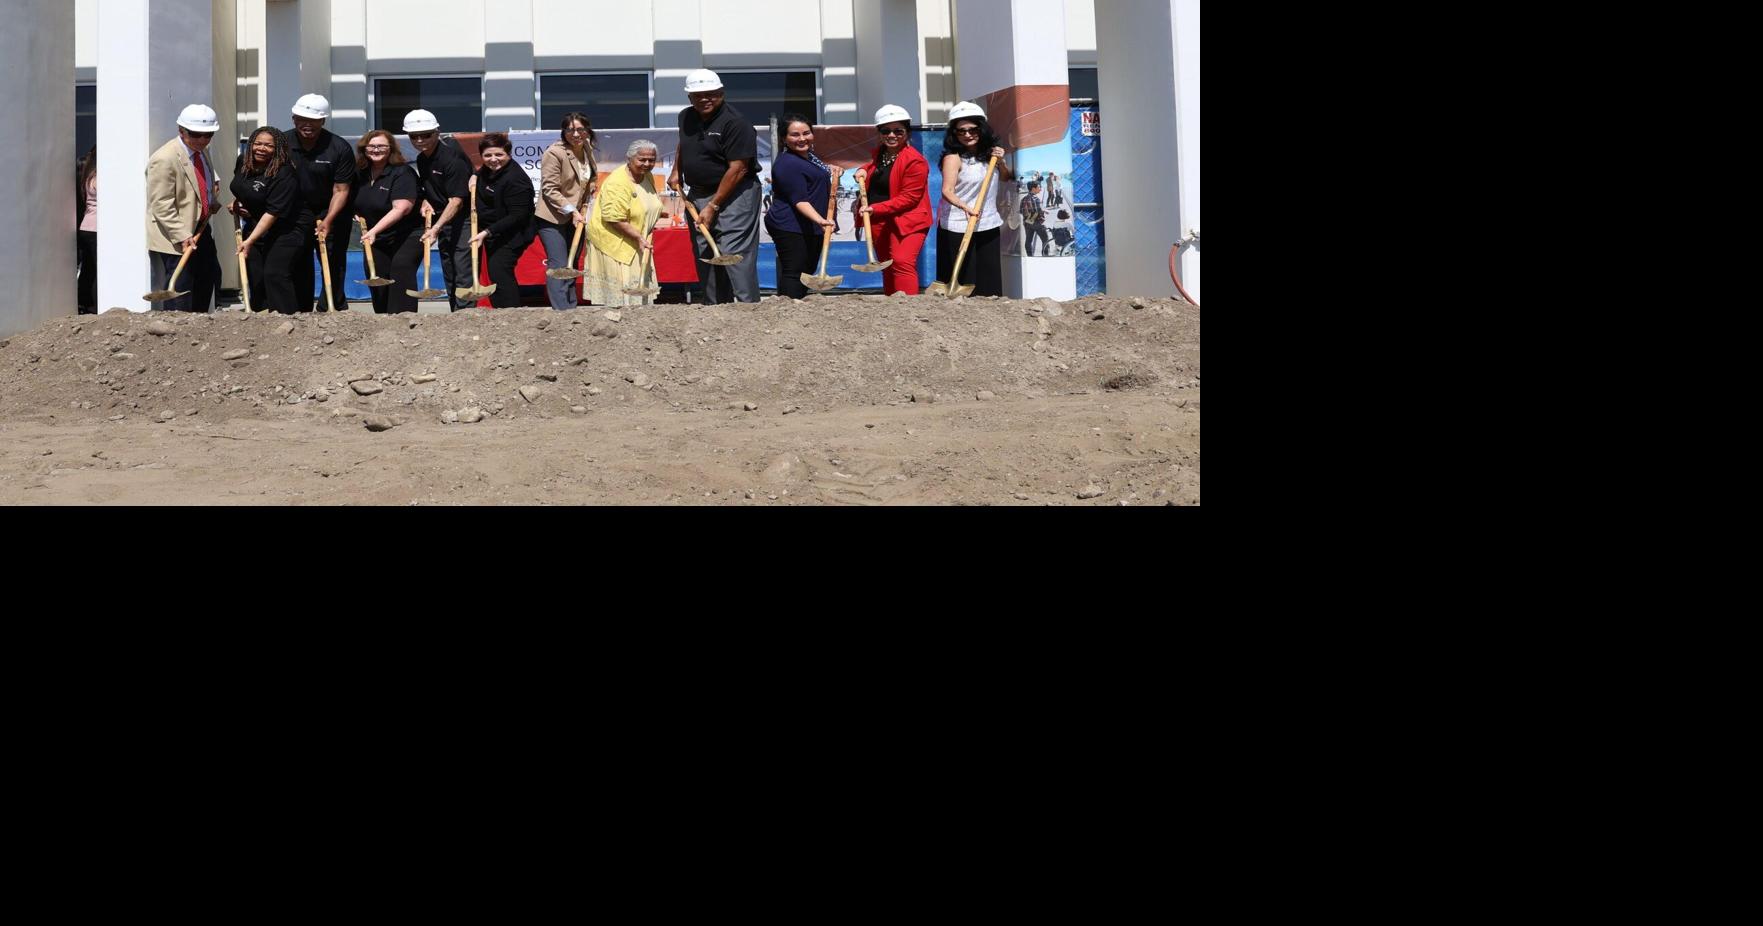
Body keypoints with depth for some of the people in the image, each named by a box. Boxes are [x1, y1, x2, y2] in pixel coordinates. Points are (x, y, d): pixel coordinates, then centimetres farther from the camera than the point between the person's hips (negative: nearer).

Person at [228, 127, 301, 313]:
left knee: (275, 276, -19)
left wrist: (250, 241, -30)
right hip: (254, 228, 8)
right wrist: (236, 204, 9)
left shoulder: (283, 175, -23)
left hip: (283, 234, -8)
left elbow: (272, 212, -27)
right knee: (256, 279, 4)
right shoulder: (243, 162, 2)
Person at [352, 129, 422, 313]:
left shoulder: (402, 173, -16)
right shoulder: (360, 174, 5)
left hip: (409, 235, -7)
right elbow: (356, 206, 24)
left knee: (401, 267, -27)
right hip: (378, 241, 7)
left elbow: (401, 208, -26)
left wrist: (374, 230, -32)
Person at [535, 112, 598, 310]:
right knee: (558, 267, -11)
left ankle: (572, 310, 18)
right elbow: (550, 189, -18)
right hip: (553, 218, -8)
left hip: (575, 217, 8)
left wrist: (582, 210, 10)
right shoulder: (554, 153, -18)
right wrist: (572, 211, -22)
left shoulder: (587, 150, 5)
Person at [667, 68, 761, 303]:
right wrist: (676, 171, 18)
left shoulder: (735, 123, -16)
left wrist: (713, 206, -19)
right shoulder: (686, 118, 8)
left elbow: (737, 169, -20)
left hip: (734, 195, -8)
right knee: (705, 257, 8)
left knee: (735, 255, -16)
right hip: (698, 194, 8)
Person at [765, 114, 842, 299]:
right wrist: (820, 220, -36)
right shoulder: (788, 164, -18)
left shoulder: (808, 156, 14)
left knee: (808, 270, 15)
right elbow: (799, 200, -25)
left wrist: (831, 173, 19)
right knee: (795, 273, -14)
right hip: (792, 229, -11)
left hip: (811, 228, 11)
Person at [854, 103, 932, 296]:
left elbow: (909, 197, -19)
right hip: (879, 222, 8)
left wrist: (876, 209, -23)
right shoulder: (878, 154, 12)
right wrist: (864, 171, 7)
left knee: (902, 262, -25)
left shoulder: (915, 161, -15)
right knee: (887, 268, 12)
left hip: (906, 221, -8)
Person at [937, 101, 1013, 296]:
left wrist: (1001, 162, 1)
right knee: (963, 281, -5)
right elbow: (947, 191, -25)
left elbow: (1006, 178, 21)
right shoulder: (953, 157, -12)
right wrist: (965, 207, -43)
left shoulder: (990, 153, 8)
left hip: (988, 227, 6)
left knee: (989, 279, 9)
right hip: (958, 228, -6)